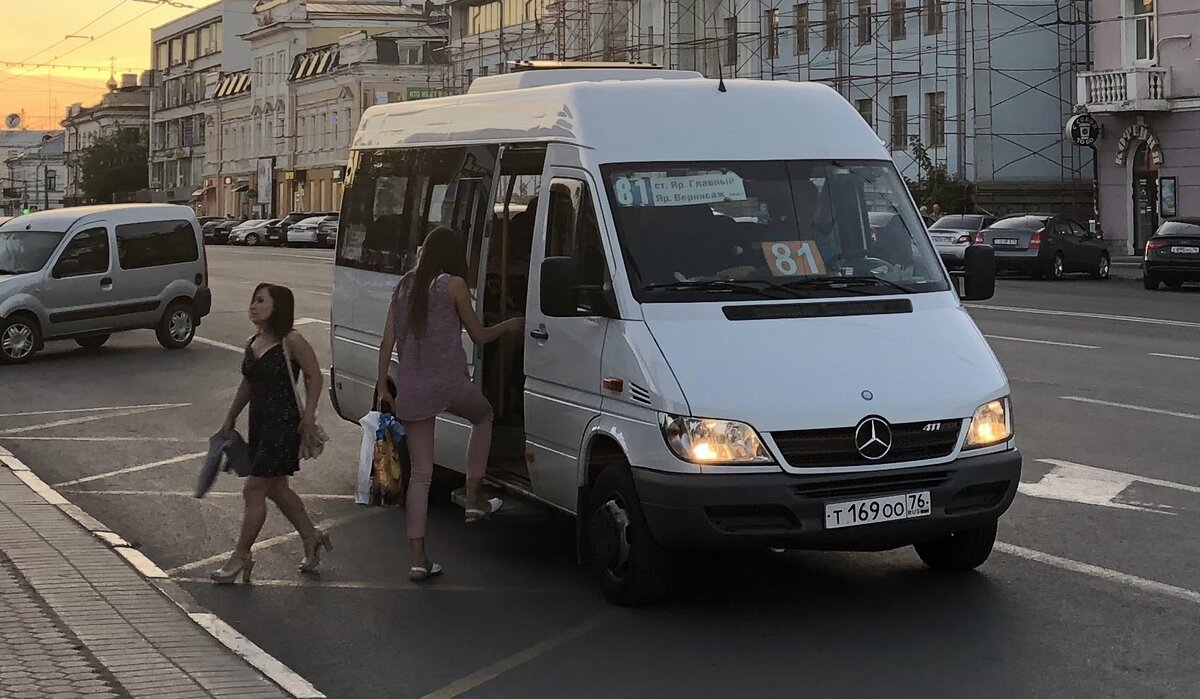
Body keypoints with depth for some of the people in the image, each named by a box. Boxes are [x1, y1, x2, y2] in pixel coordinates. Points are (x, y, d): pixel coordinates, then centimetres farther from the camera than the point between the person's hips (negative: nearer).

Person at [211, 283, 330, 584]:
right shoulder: (252, 344, 9)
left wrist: (308, 416, -18)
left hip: (284, 424, -8)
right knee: (276, 488, 17)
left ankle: (240, 557, 3)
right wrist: (230, 418, 22)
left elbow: (314, 376, -11)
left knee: (253, 490, -6)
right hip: (259, 423, 8)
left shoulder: (291, 342, -13)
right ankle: (311, 537, 34)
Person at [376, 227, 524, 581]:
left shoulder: (404, 286, 13)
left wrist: (383, 386, 18)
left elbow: (387, 342, 11)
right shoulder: (453, 285, -2)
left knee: (420, 473, 7)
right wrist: (508, 326, 24)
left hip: (410, 389, 5)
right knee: (483, 416, 29)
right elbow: (479, 335, 6)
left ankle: (418, 558, 4)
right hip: (449, 382, -5)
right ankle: (473, 499, 24)